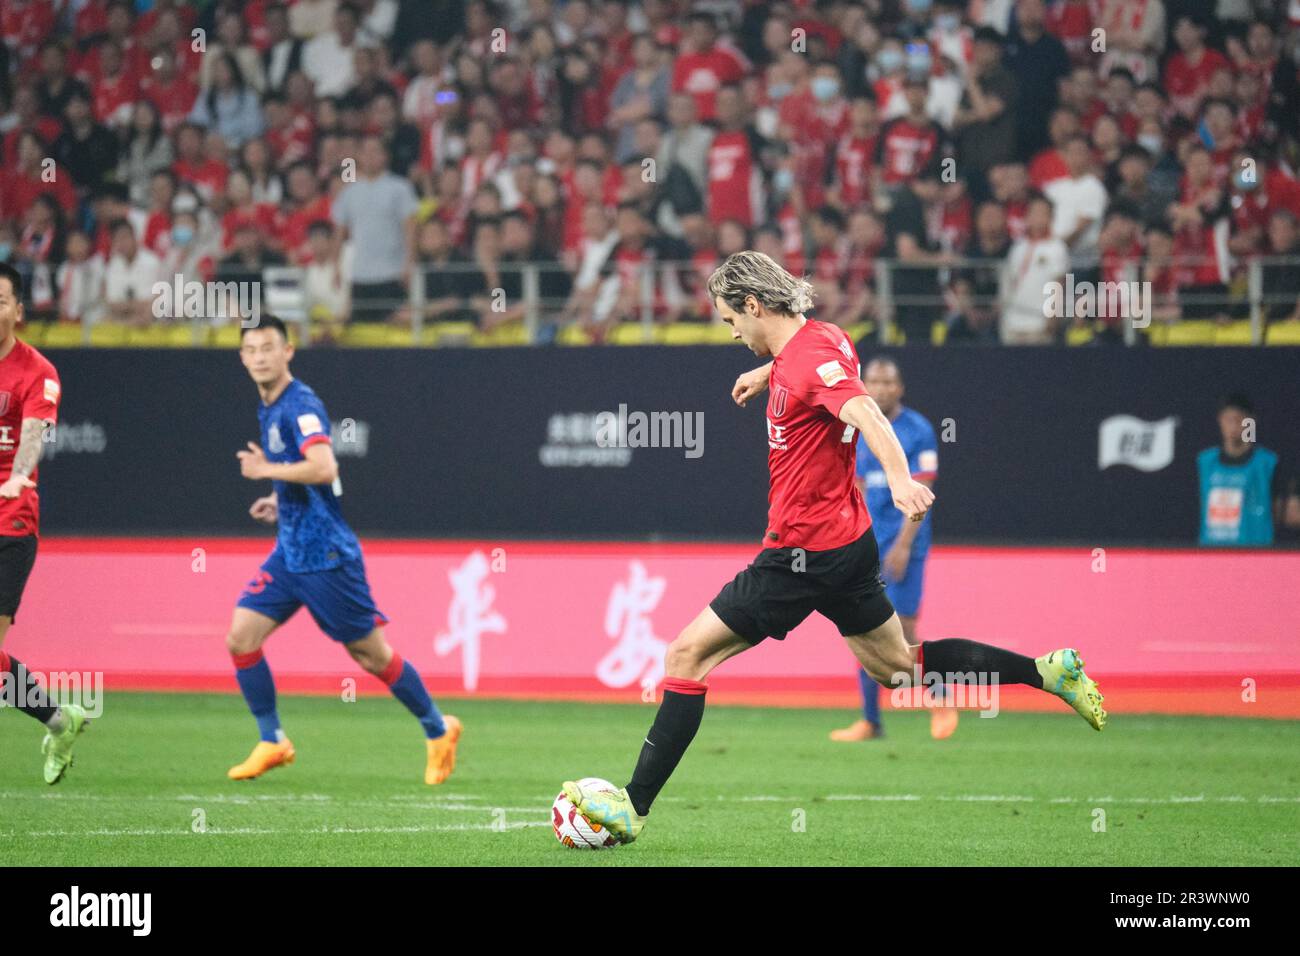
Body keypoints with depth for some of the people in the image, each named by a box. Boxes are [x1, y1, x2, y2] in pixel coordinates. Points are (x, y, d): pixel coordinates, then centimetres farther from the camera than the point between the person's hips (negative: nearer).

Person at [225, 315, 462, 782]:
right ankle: (272, 743, 7)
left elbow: (324, 467, -33)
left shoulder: (301, 405, -17)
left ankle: (439, 731, 19)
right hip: (289, 553, 9)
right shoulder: (269, 409, 12)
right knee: (241, 638, -3)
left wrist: (266, 469, -23)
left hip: (325, 555, -9)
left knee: (371, 655, 1)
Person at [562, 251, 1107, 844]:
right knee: (894, 665, 23)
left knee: (687, 654, -7)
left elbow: (866, 413, -38)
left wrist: (899, 478, -54)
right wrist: (767, 373, 39)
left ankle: (633, 809, -9)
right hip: (847, 543, 10)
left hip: (807, 554, -10)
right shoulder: (818, 340, 7)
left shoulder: (810, 359, -20)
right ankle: (1048, 671, 20)